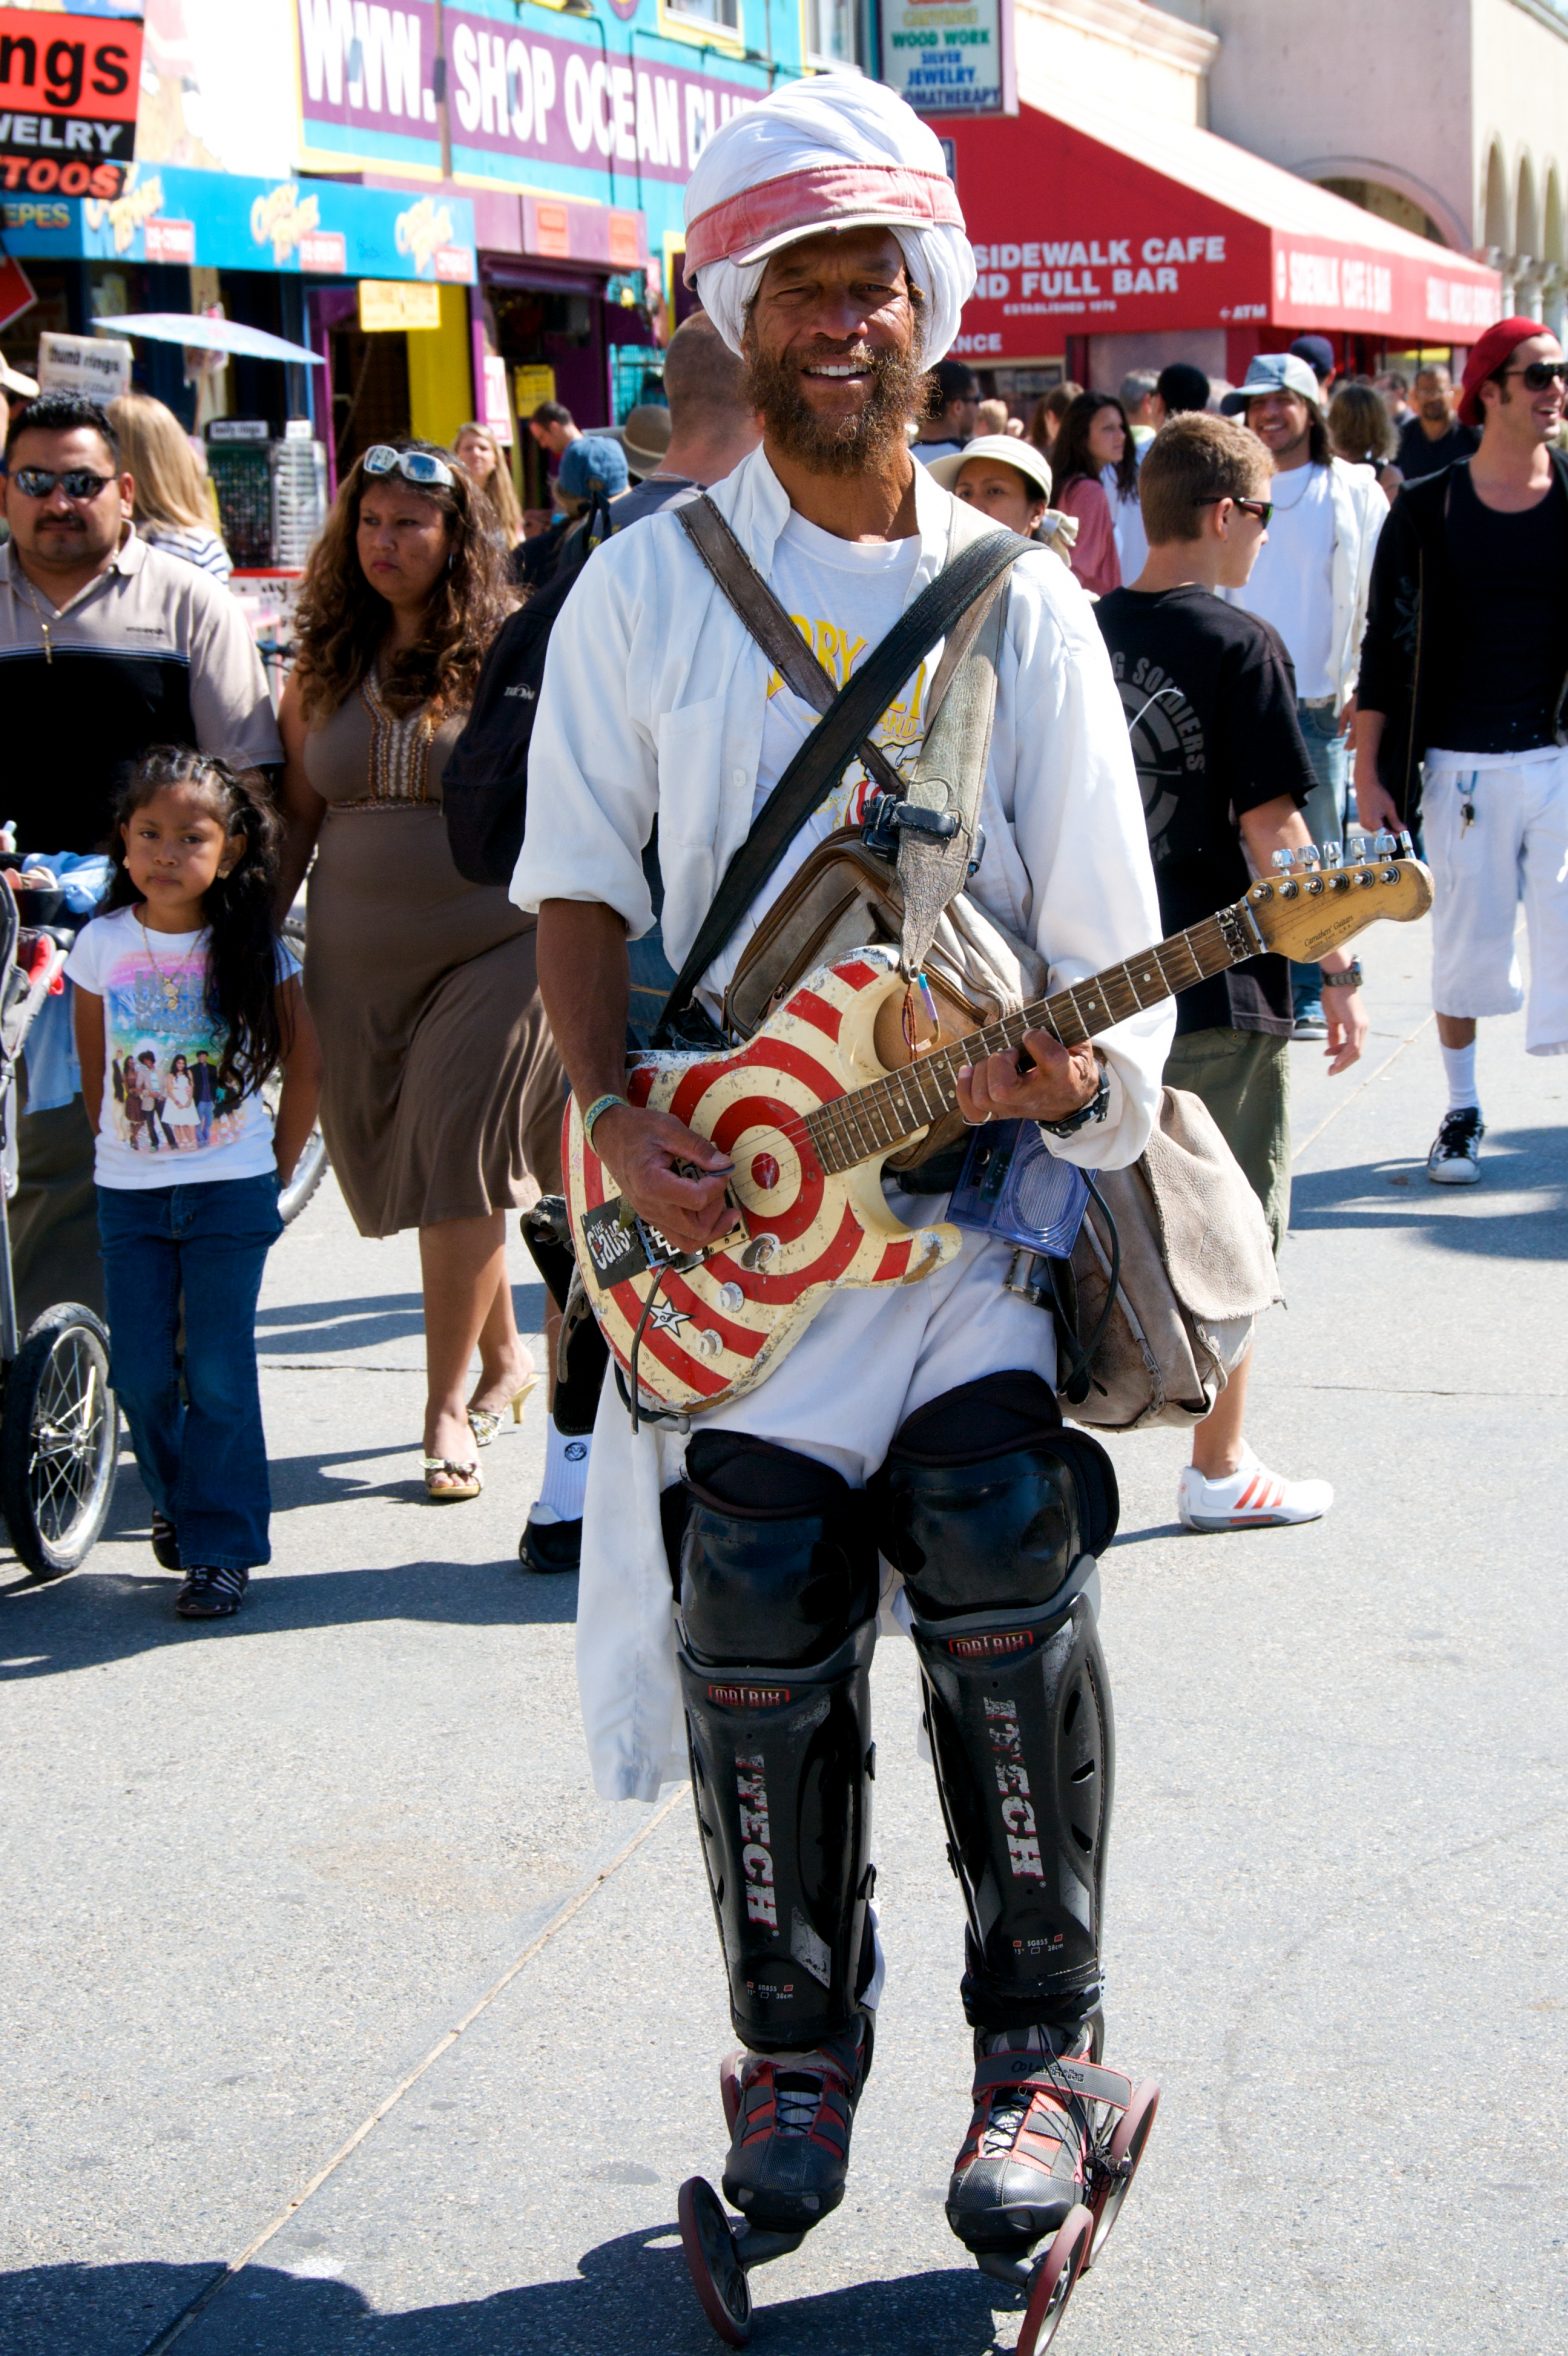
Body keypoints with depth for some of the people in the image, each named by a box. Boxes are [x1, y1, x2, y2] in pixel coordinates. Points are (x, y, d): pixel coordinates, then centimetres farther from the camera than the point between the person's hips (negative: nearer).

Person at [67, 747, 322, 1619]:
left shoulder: (253, 949, -6)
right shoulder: (103, 943, -2)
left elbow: (305, 1066, 2)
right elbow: (93, 1068, 11)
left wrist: (279, 1169, 2)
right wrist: (118, 1148, 10)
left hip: (232, 1189, -2)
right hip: (128, 1190, 2)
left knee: (218, 1373, -5)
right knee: (141, 1373, 4)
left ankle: (221, 1548, 4)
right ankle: (177, 1502, 30)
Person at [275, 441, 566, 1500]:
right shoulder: (324, 670, 8)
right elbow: (297, 819, 13)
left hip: (496, 947, -4)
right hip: (359, 964, 5)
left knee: (456, 1166, -9)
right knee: (402, 1165, 9)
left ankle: (448, 1405, 0)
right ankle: (504, 1353, 30)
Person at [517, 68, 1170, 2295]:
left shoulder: (1024, 604, 8)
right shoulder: (646, 587, 6)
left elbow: (1103, 921, 4)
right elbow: (582, 881, 4)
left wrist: (1078, 1068, -17)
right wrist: (618, 1114, -11)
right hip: (731, 1208, 0)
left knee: (1006, 1585, -15)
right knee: (759, 1650, -2)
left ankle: (1035, 2048, 3)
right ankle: (798, 2049, 19)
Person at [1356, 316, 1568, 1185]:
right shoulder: (1427, 509, 1)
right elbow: (1385, 644, 3)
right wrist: (1369, 771, -1)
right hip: (1463, 762, 0)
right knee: (1465, 942, 7)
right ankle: (1461, 1113, 23)